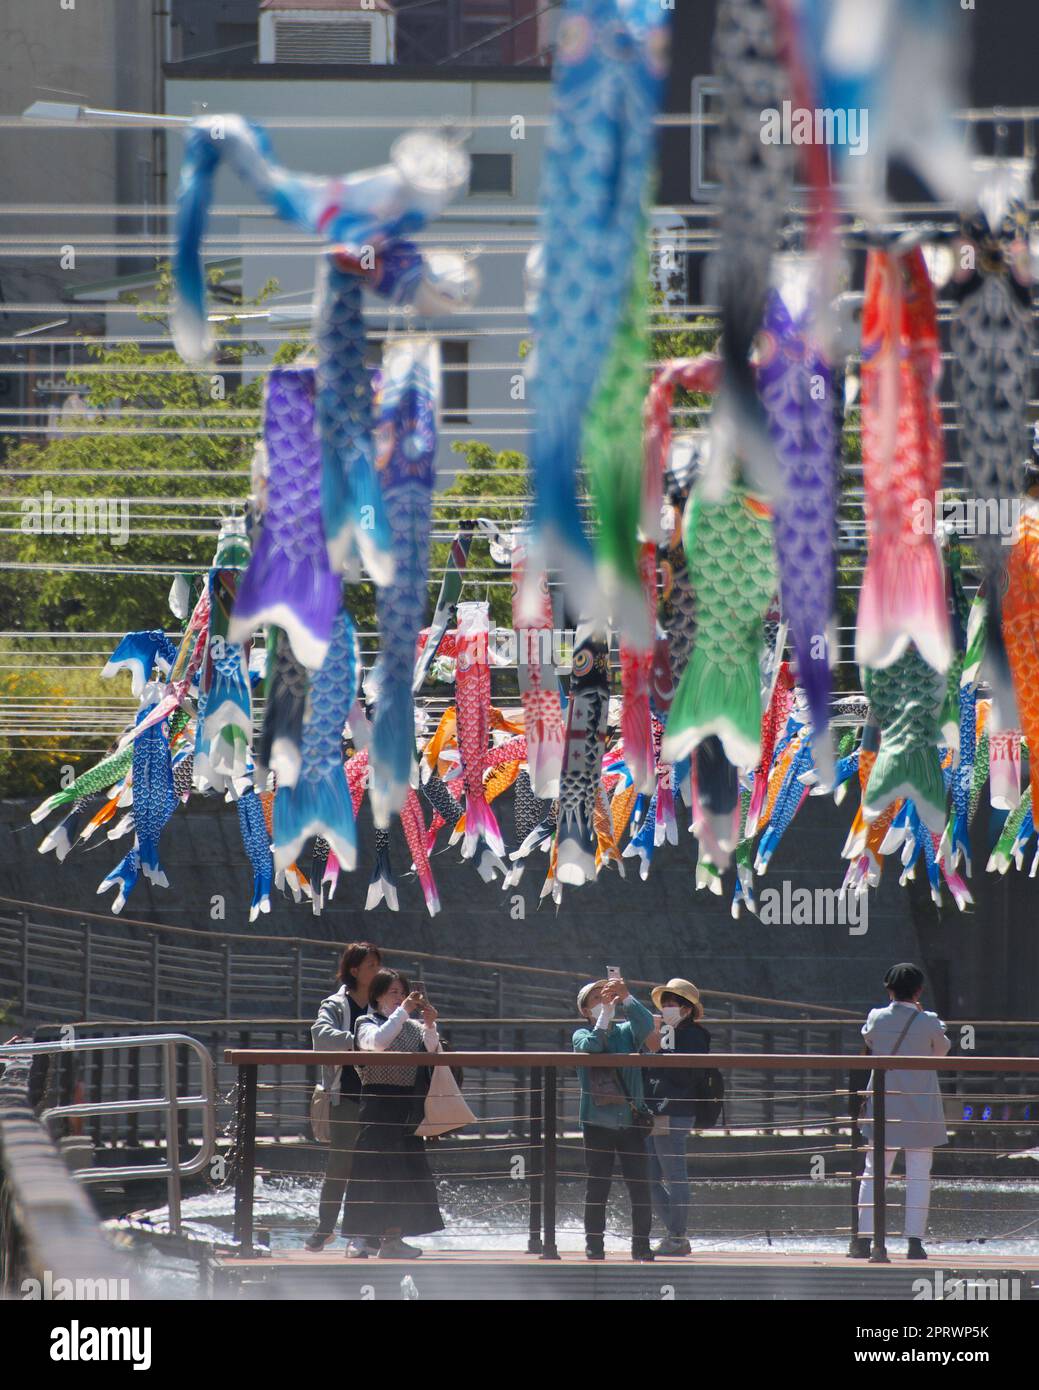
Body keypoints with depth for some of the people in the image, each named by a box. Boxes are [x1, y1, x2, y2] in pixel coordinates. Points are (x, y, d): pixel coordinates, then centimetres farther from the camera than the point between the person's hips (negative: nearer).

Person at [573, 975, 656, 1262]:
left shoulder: (627, 1031, 9)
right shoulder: (581, 1035, 5)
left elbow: (646, 1024, -13)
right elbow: (591, 1045, -18)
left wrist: (625, 997, -26)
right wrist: (606, 1013, -20)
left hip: (631, 1123, 1)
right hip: (598, 1123, -1)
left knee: (640, 1188, -3)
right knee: (597, 1187, 0)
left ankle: (641, 1246, 6)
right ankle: (594, 1245, 9)